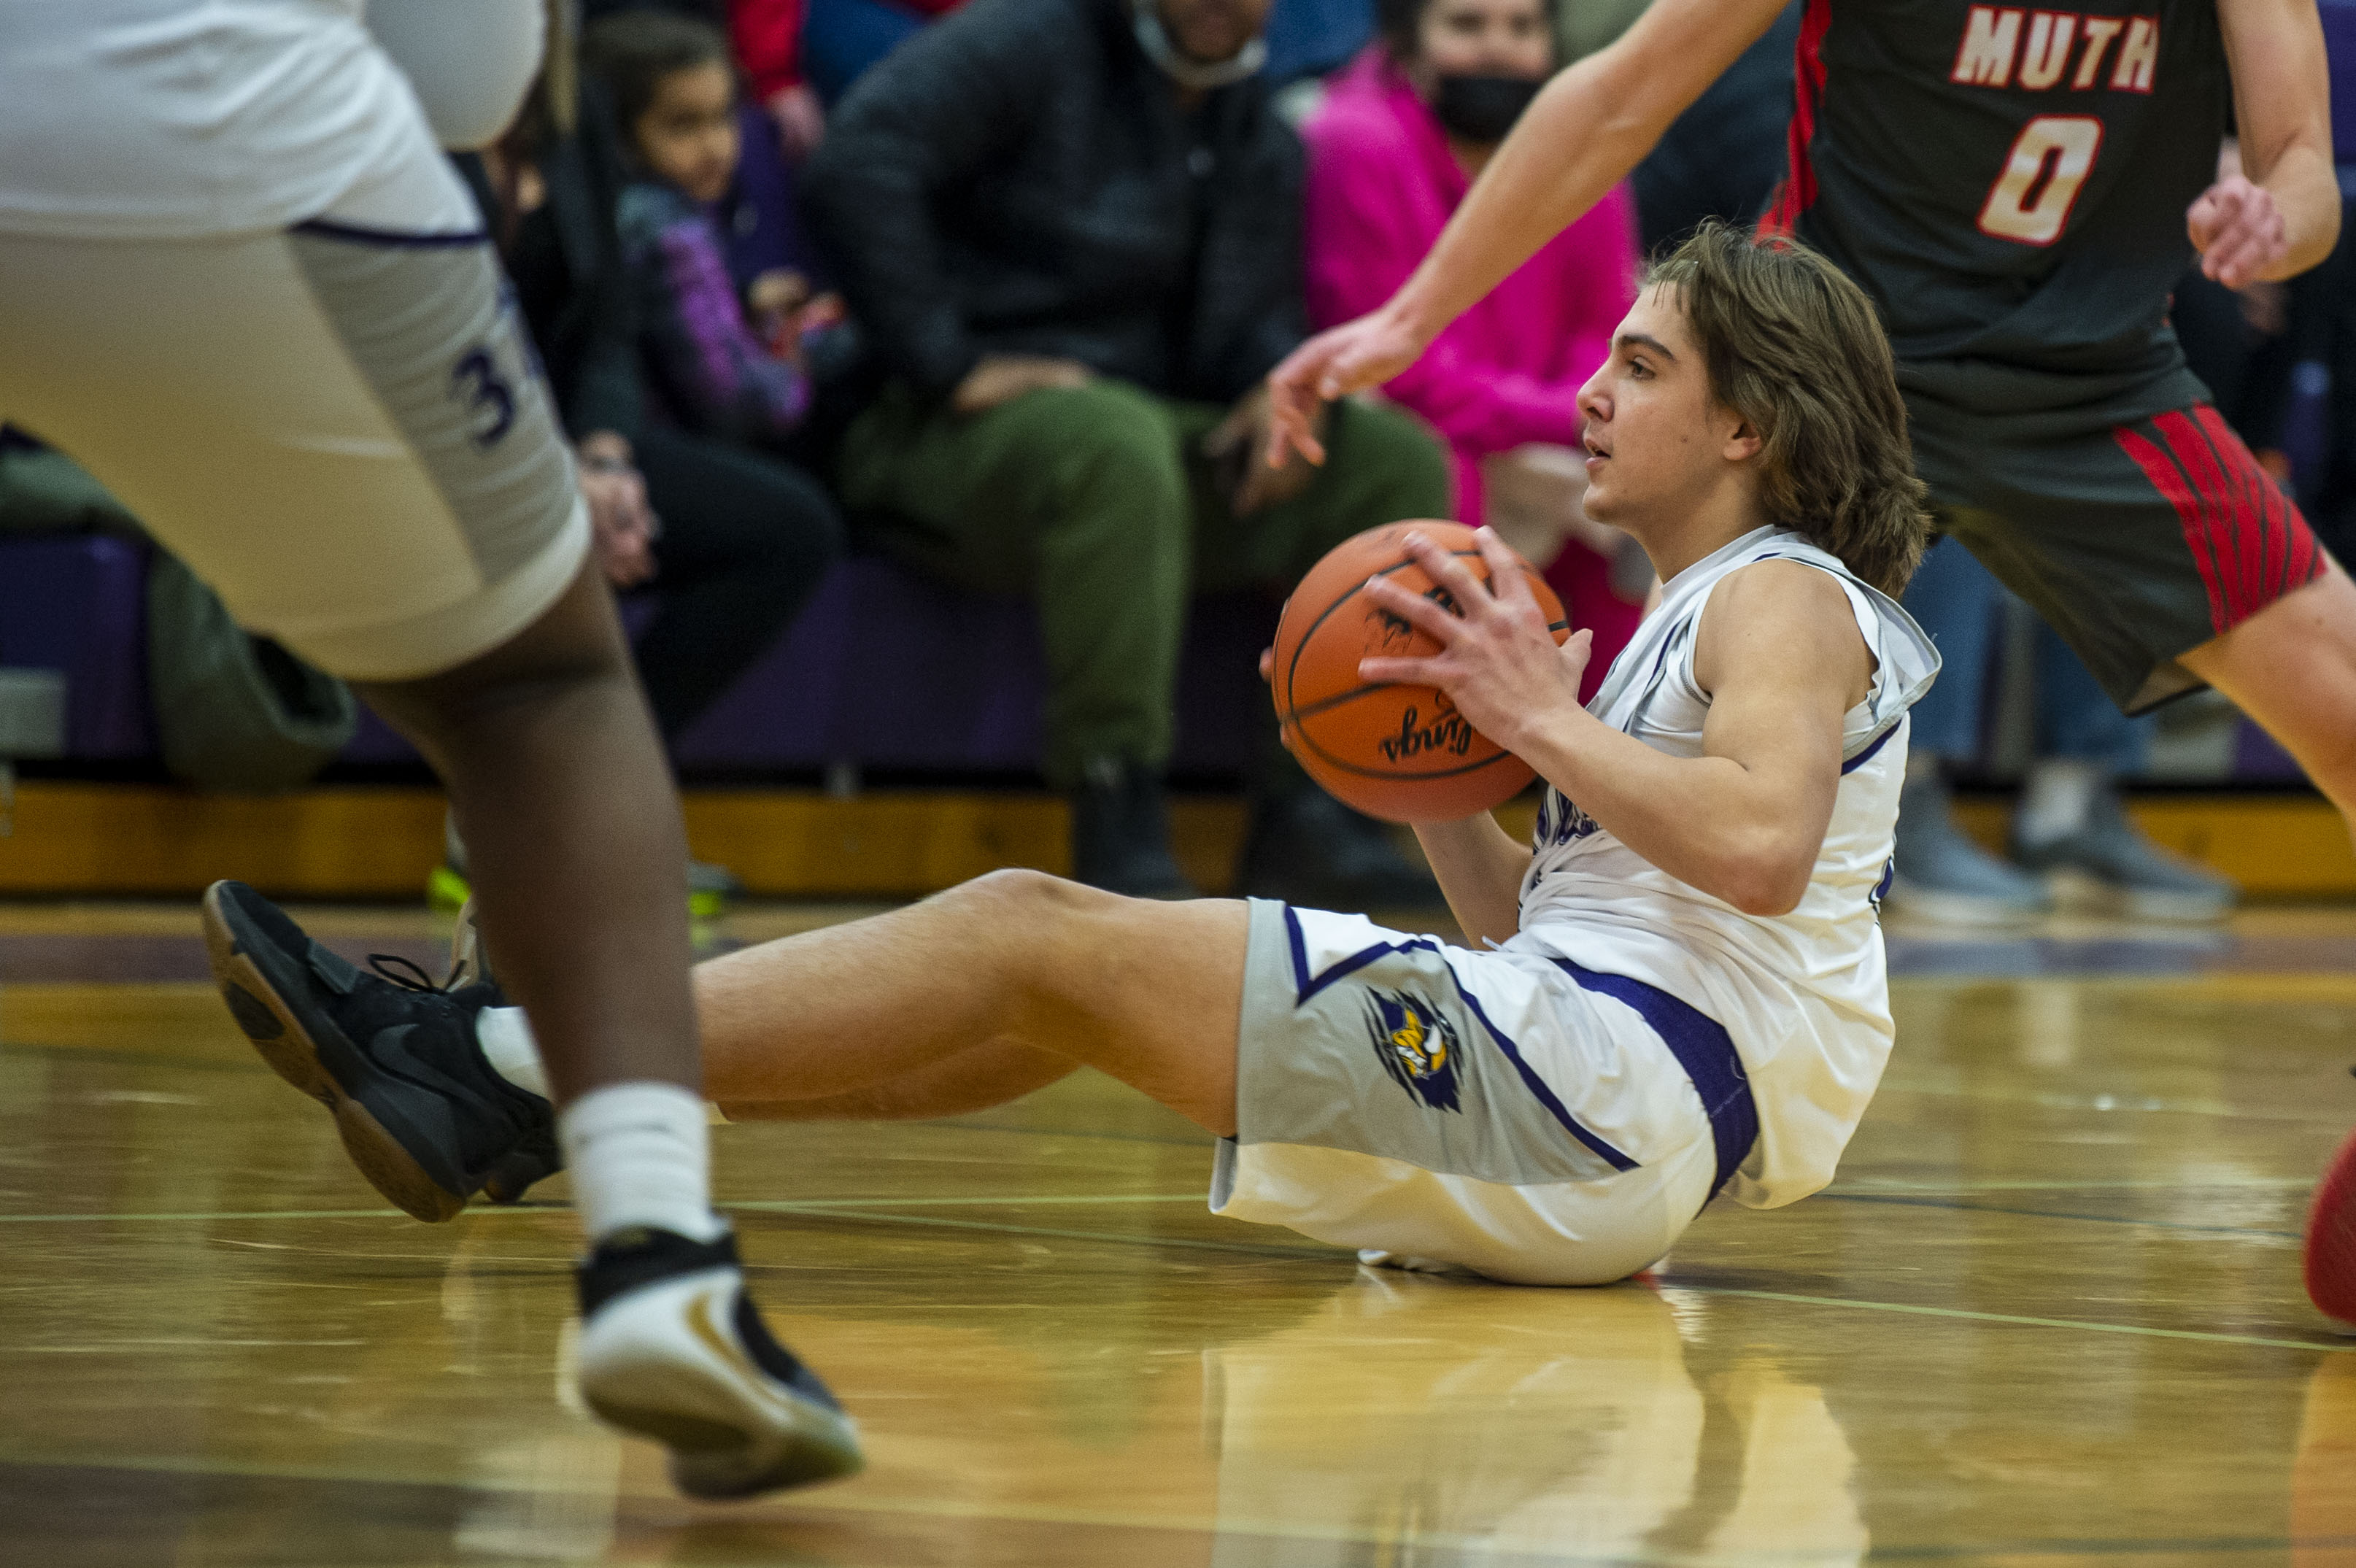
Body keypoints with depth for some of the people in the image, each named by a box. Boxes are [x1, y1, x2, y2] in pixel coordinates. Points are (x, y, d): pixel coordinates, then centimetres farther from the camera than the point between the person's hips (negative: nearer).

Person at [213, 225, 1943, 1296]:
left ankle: (505, 1069, -12)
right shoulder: (1699, 611, 28)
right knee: (1042, 985, 9)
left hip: (1613, 1081, -10)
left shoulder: (1785, 594, -3)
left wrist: (1547, 722, -16)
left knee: (1027, 936, -10)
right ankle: (525, 1077, 7)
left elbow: (1761, 843, -25)